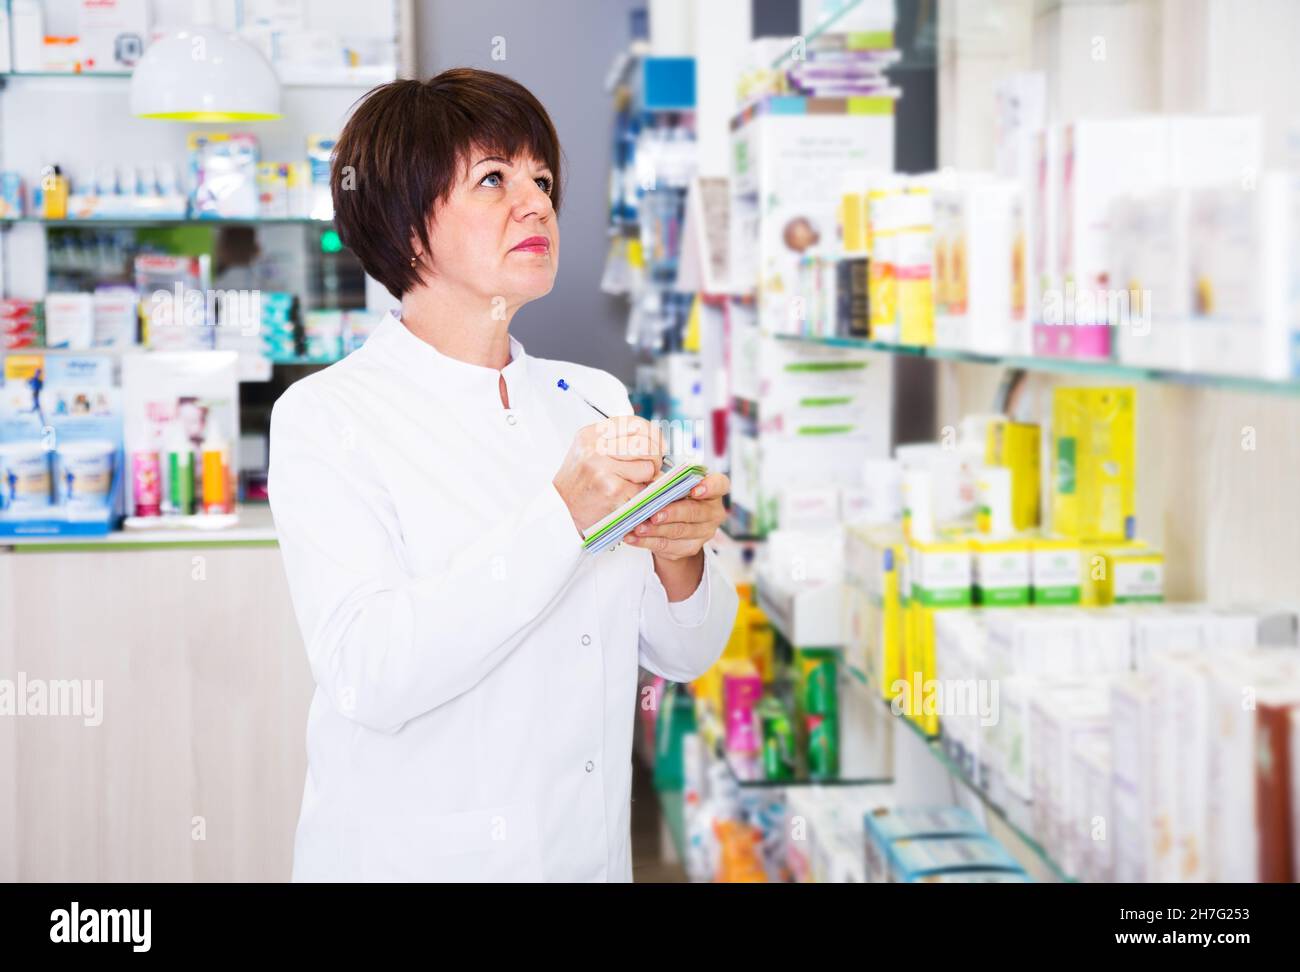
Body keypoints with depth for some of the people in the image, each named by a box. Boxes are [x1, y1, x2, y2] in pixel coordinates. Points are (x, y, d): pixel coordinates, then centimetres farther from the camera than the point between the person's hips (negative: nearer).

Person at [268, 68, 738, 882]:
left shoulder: (594, 400, 4)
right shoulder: (325, 417, -11)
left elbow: (683, 653, 4)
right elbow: (369, 674, -23)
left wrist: (680, 557, -16)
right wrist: (562, 518, -29)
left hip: (590, 848, 5)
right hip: (411, 854, -5)